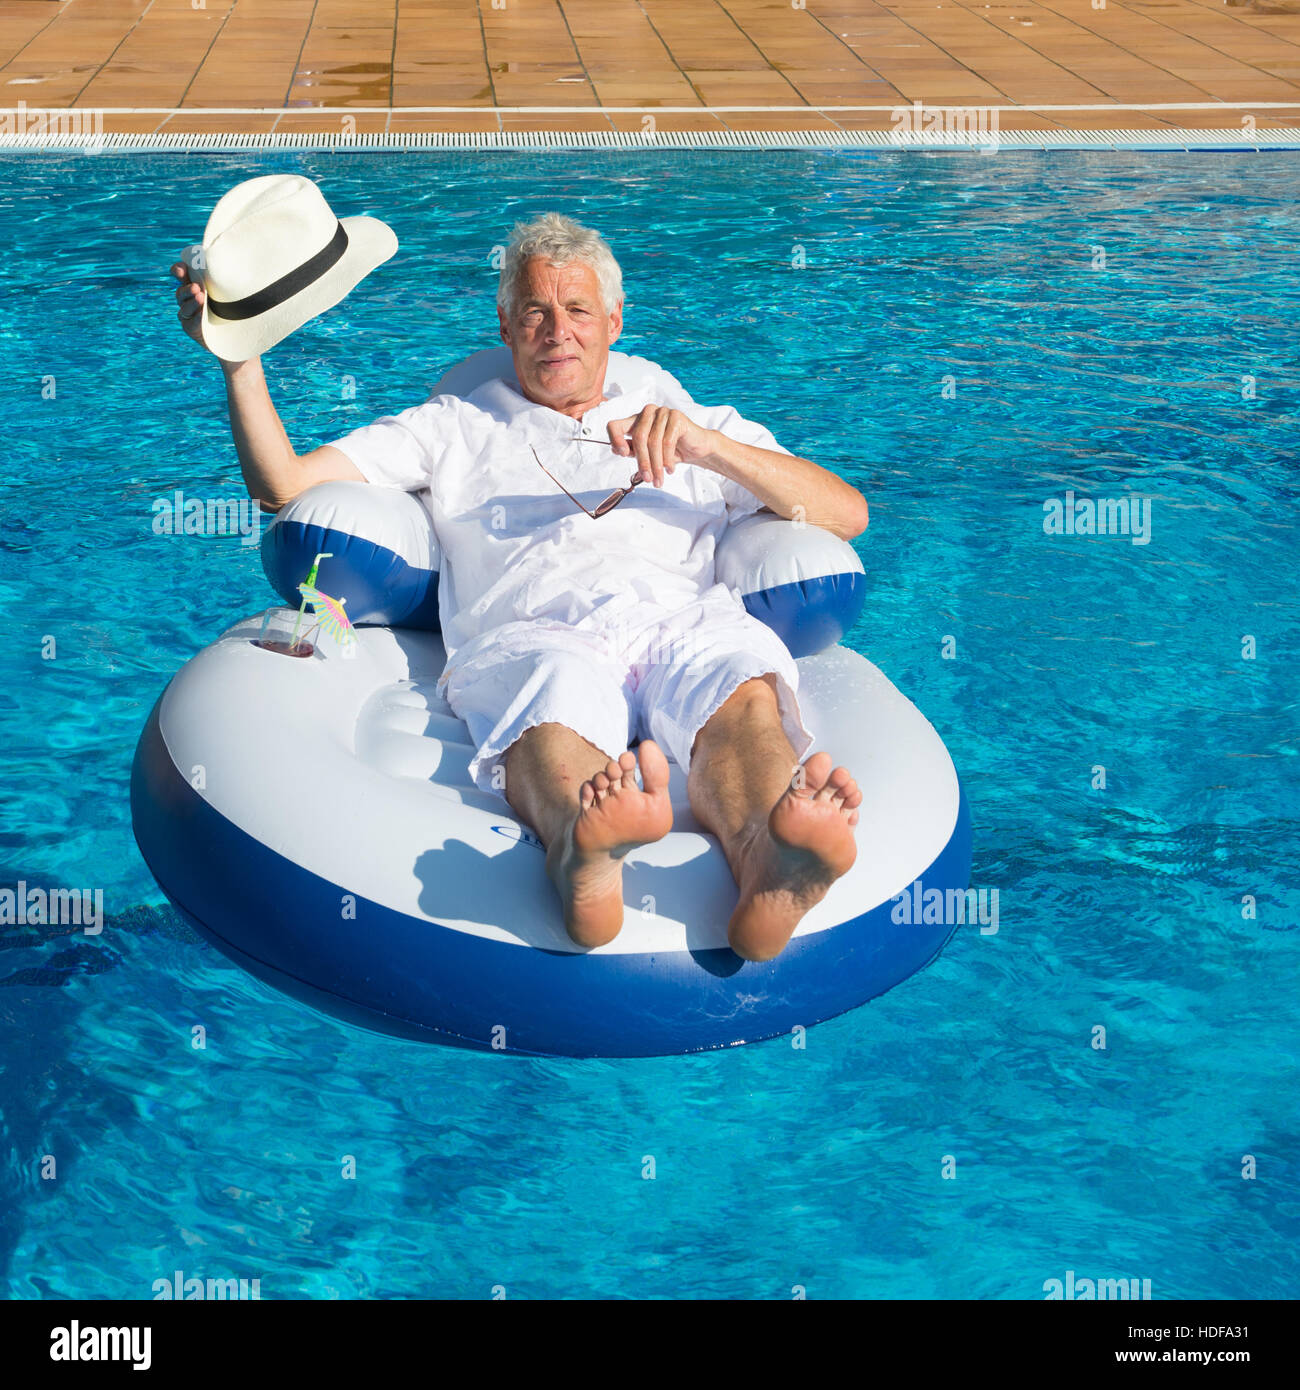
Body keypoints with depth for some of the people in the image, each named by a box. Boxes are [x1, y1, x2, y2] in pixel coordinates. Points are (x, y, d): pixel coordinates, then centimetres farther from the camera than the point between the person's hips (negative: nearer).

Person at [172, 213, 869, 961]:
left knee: (742, 683, -37)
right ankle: (583, 851, -71)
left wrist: (709, 447, 3)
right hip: (531, 636, -1)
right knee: (560, 690, -39)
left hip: (685, 620, 1)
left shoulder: (690, 418, 32)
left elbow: (847, 513, 18)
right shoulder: (455, 428, 33)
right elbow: (285, 485, 23)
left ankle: (764, 860, -67)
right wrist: (239, 357, 8)